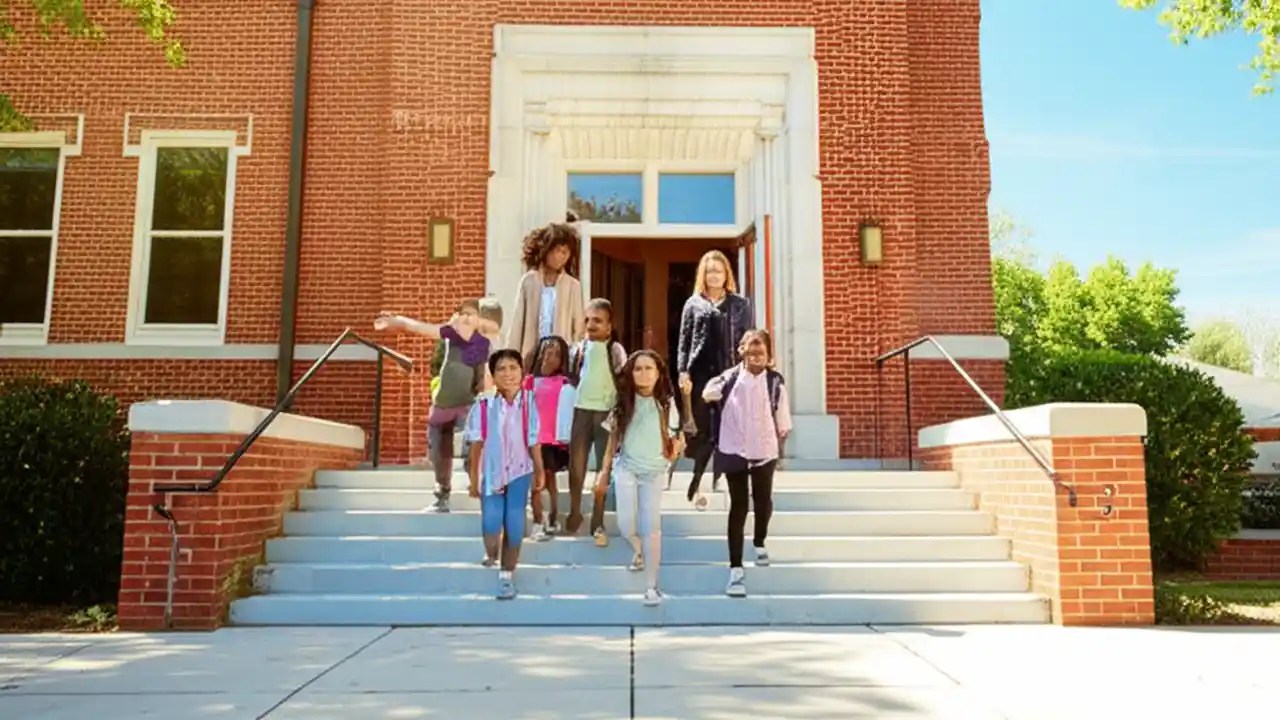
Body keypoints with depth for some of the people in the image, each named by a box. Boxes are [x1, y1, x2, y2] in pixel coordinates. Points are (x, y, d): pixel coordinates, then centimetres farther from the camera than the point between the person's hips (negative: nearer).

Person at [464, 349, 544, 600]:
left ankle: (507, 575, 21)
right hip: (491, 473, -1)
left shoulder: (528, 404, -7)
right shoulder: (484, 405, -10)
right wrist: (473, 478, -1)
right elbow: (477, 445, -3)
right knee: (491, 524, -11)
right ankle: (492, 555, 26)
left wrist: (539, 472, 8)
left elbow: (533, 442, 2)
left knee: (514, 526, 0)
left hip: (519, 472, 1)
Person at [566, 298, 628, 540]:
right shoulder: (578, 348, 4)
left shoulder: (616, 350, -2)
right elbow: (570, 378, 12)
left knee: (604, 466, 5)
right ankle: (574, 513, 27)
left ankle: (598, 523, 14)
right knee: (576, 465, 6)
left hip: (607, 412, -2)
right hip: (581, 410, 2)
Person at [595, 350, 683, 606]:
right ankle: (638, 551, 30)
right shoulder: (624, 402, 1)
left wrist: (676, 447, -17)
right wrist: (604, 471, 6)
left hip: (654, 471, 0)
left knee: (651, 528, -2)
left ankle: (651, 586, 8)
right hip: (626, 468, 0)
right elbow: (613, 439, 6)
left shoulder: (666, 403, -1)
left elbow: (673, 437, 6)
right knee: (626, 526, -7)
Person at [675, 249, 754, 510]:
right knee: (703, 430, 0)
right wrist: (683, 372, -4)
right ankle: (697, 485, 6)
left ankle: (719, 476, 12)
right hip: (700, 374, 0)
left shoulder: (740, 304, 9)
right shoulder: (693, 303, 9)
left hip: (730, 373, 1)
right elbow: (684, 341, 6)